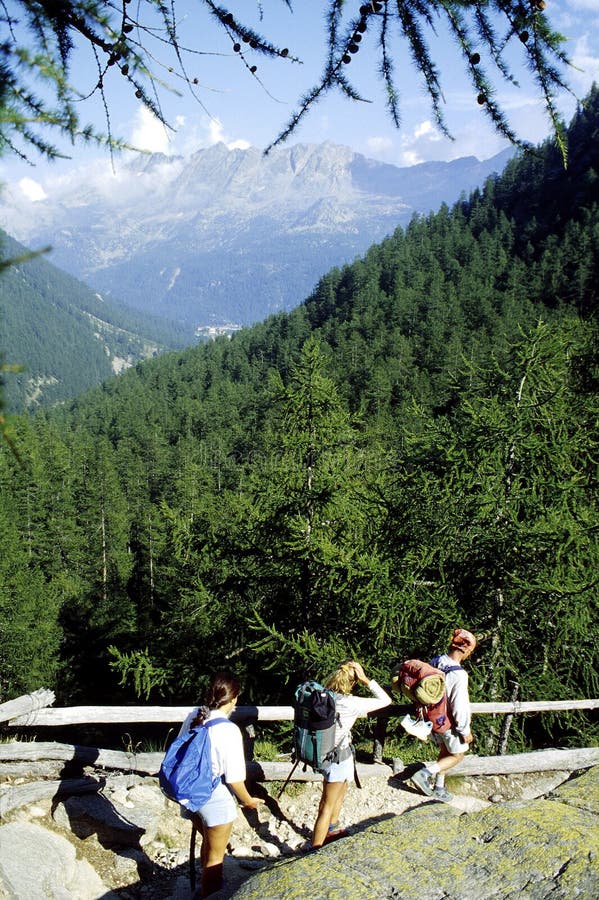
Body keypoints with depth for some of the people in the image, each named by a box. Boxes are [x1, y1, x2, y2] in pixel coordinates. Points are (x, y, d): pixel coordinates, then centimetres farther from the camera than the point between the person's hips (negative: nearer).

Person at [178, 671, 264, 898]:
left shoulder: (193, 716, -7)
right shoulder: (229, 731, -25)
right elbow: (234, 778, -19)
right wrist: (248, 801, -1)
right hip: (215, 799, -7)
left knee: (208, 843, 30)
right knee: (215, 857, 15)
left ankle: (207, 887, 50)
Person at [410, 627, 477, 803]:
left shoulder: (434, 662, -13)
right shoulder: (459, 675, -35)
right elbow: (459, 707, -29)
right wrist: (465, 731, -13)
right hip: (450, 724, -7)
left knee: (444, 752, 27)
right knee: (457, 755, 19)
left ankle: (439, 788, 38)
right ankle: (425, 773, 5)